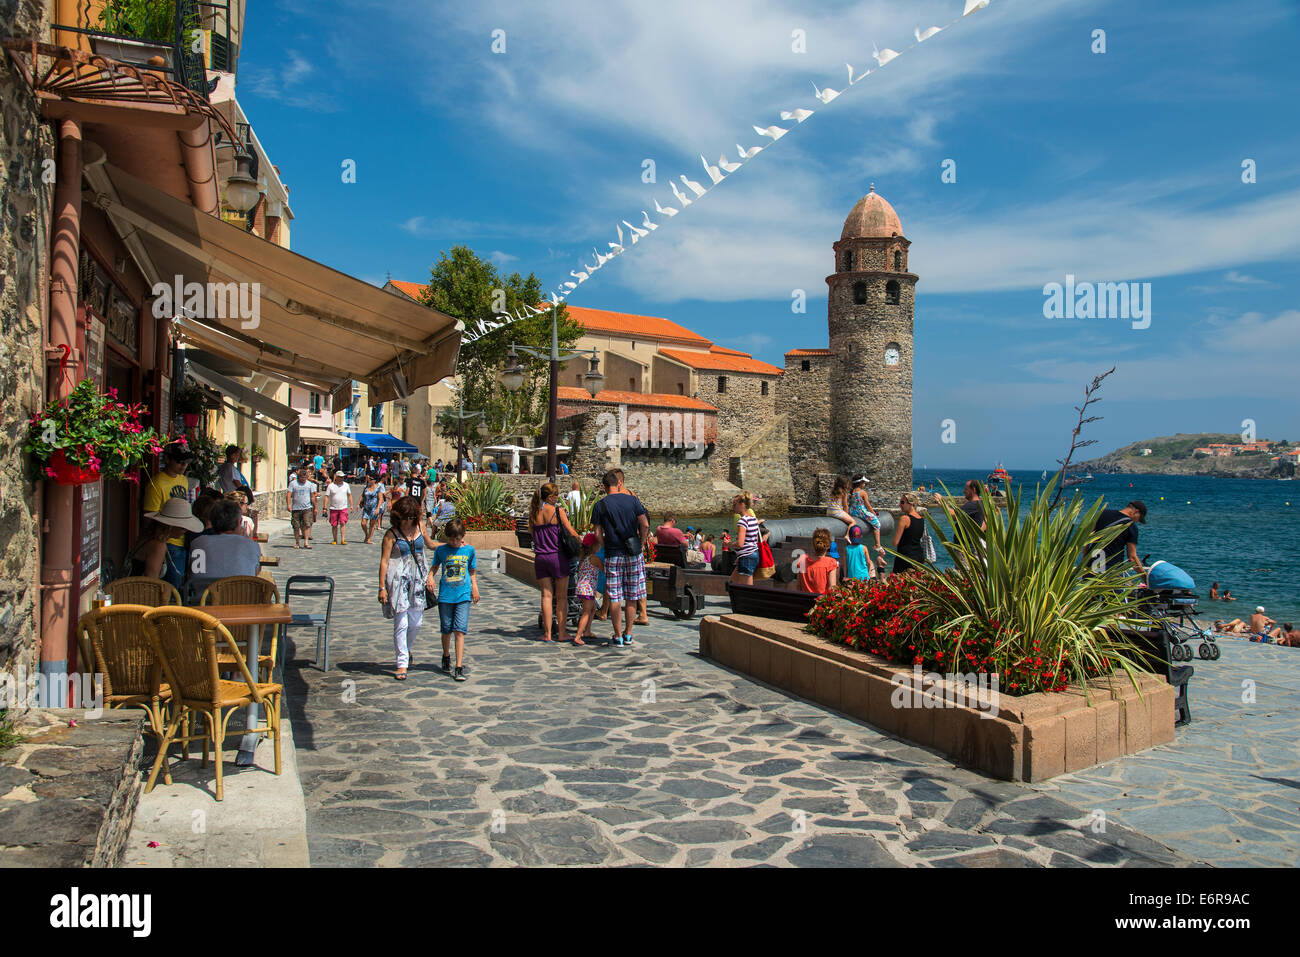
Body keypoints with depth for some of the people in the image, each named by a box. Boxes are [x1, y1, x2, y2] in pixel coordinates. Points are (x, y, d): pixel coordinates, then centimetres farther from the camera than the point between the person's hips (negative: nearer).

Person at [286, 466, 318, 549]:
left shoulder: (310, 484, 8)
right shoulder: (293, 483, 3)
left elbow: (312, 497, 10)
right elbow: (289, 494, -1)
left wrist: (315, 508, 8)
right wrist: (289, 505, -14)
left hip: (307, 508, 0)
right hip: (296, 508, 0)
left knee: (307, 525, -12)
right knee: (296, 526, 5)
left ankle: (306, 542, -13)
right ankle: (297, 543, 15)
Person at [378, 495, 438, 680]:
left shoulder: (419, 526, 5)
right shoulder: (391, 534, -7)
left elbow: (430, 544, 23)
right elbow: (384, 561, -7)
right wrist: (382, 587, -10)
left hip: (418, 578, 4)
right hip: (399, 580, -4)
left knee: (416, 622, 8)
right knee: (401, 623, -4)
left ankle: (406, 649, 36)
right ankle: (402, 663, 5)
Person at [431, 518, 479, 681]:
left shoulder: (469, 550, 5)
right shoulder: (441, 550, 4)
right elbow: (434, 567, 14)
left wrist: (474, 587, 8)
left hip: (463, 596, -1)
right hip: (445, 596, 1)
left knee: (460, 630, -9)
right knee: (447, 630, 9)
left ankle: (459, 667, -8)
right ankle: (446, 657, 36)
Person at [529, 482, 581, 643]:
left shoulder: (533, 512, 4)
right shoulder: (558, 510, -9)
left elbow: (531, 531, 11)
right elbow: (571, 531, -7)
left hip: (540, 556, 4)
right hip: (557, 556, -4)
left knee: (546, 595, 7)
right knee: (561, 597, 6)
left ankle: (547, 633, 7)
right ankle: (562, 632, 8)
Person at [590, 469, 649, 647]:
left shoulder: (600, 506, -2)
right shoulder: (632, 500, -1)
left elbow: (598, 535, -3)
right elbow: (645, 525, -5)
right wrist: (641, 544, 7)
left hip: (613, 555, -1)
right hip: (634, 554, 1)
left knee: (614, 598, 4)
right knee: (631, 596, 11)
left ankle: (618, 637, 8)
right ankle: (628, 634, 18)